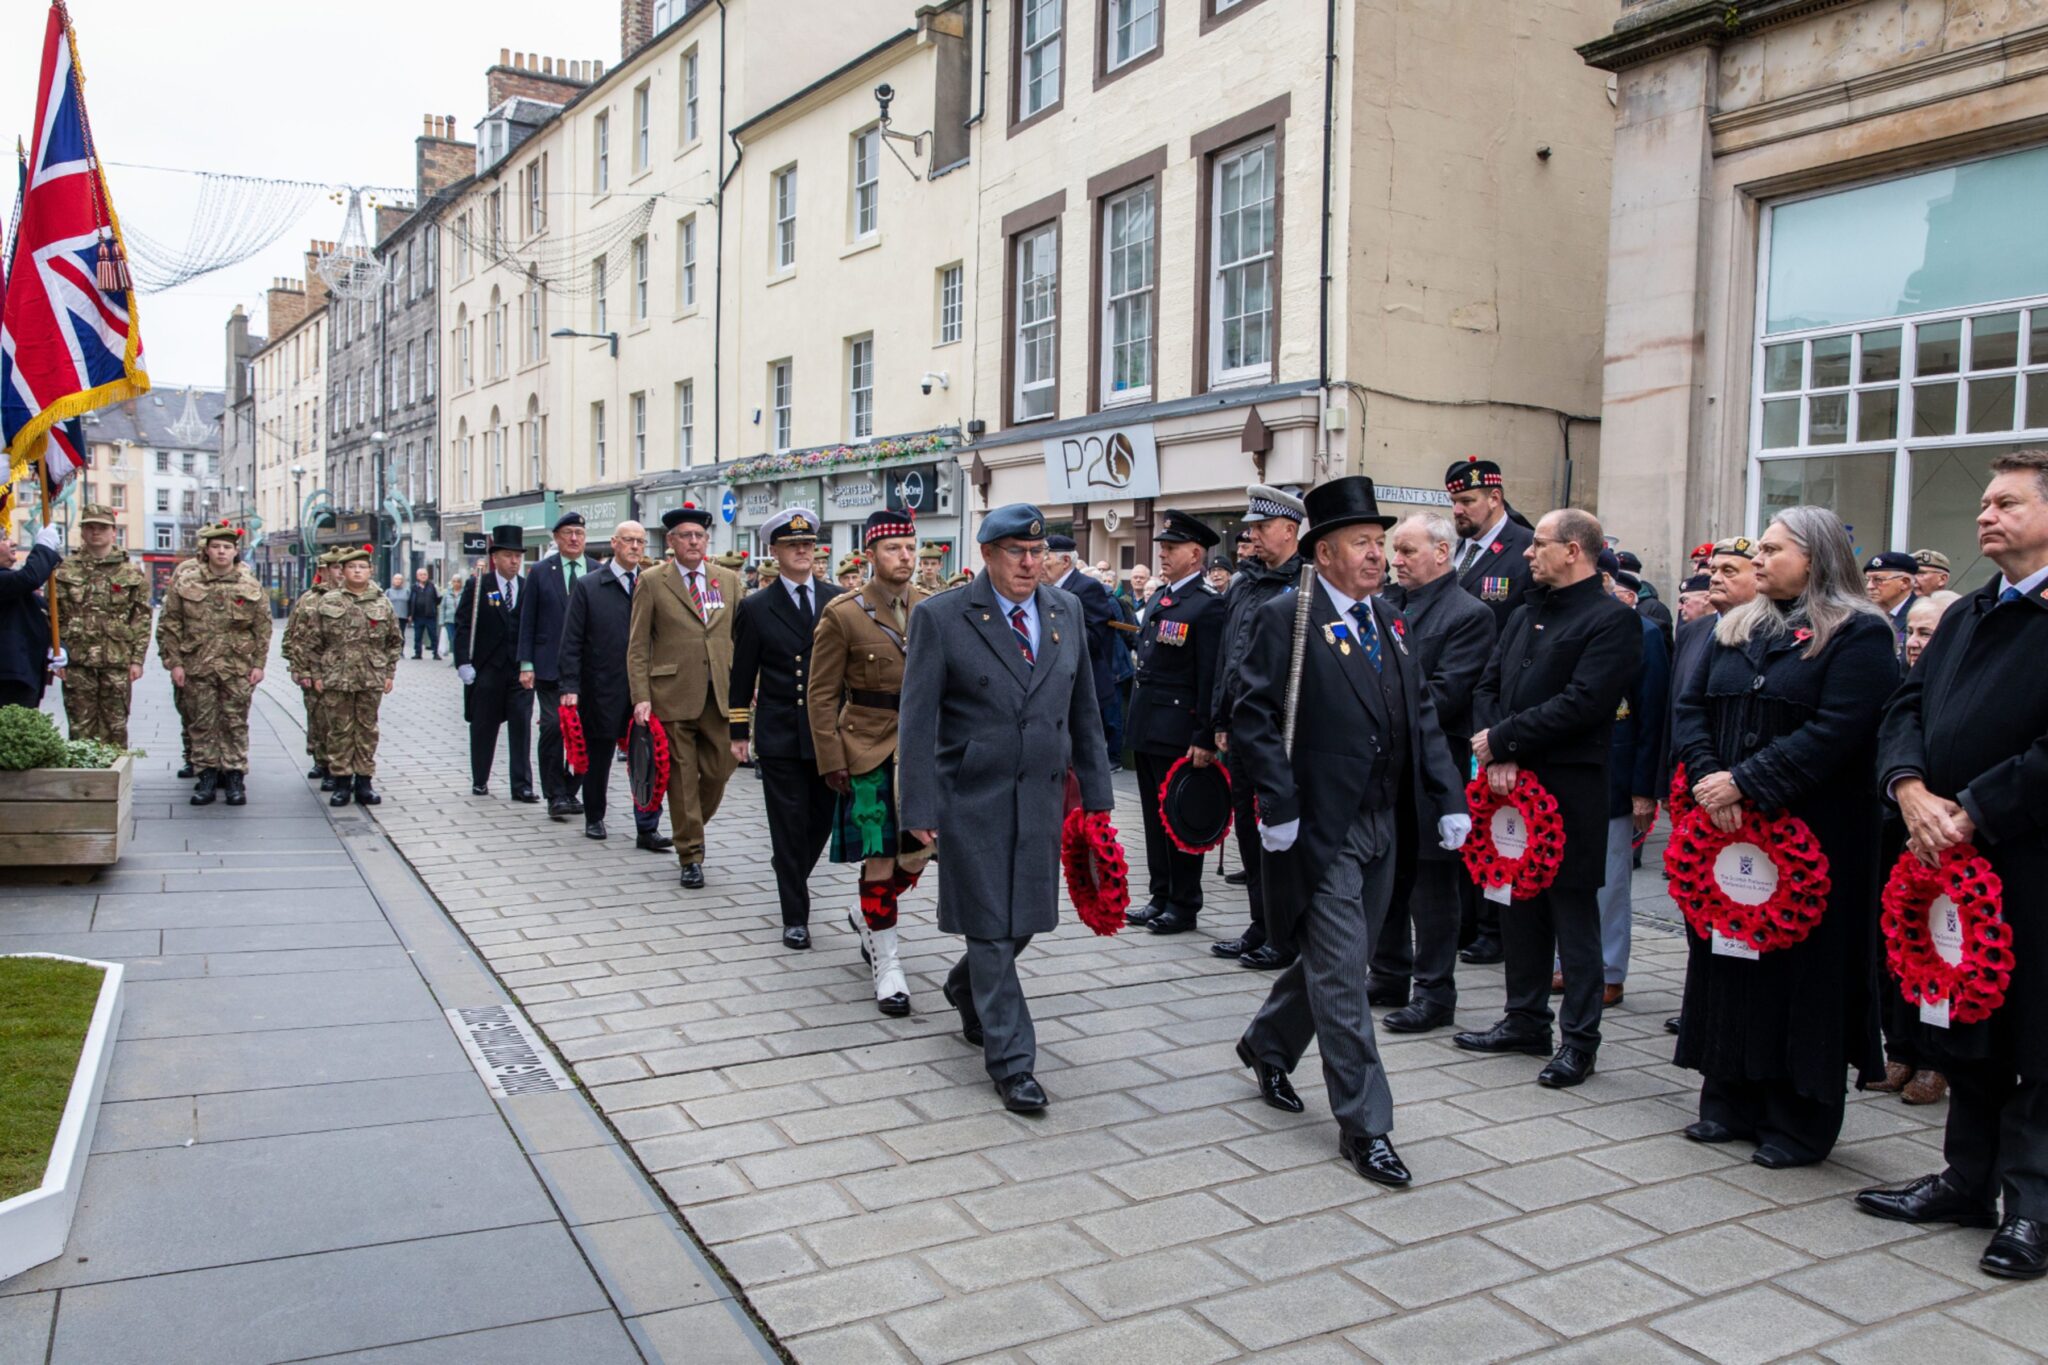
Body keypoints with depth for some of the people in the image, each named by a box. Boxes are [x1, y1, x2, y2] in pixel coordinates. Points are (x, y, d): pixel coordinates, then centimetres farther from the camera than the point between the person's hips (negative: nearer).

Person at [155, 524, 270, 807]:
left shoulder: (251, 587, 4)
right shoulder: (185, 584, 3)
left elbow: (263, 628, 6)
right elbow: (168, 626, 4)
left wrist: (259, 664, 0)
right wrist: (174, 662, -2)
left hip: (238, 668, 0)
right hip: (197, 667, 0)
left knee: (236, 724, 3)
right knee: (203, 724, 6)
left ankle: (235, 778, 11)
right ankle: (207, 777, 14)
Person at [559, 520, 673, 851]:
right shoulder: (588, 586, 0)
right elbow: (571, 643, -2)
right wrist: (569, 687, -9)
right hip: (602, 691, -1)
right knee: (598, 758, 12)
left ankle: (647, 829, 3)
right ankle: (594, 819, 30)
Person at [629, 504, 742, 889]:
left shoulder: (729, 580, 11)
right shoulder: (653, 585, 2)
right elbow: (638, 647, 0)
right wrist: (641, 697, -9)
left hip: (720, 696, 3)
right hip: (673, 696, -3)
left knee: (719, 772, 5)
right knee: (682, 779, 3)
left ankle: (692, 830, 31)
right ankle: (691, 856, 14)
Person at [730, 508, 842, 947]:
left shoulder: (837, 600, 6)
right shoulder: (755, 607, 1)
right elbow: (742, 676, 4)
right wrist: (739, 732, 3)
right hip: (779, 734, -2)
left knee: (823, 818, 10)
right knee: (789, 825, 1)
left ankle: (791, 871, 41)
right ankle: (795, 918, 10)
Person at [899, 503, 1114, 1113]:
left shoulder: (1066, 611, 7)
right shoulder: (942, 616, -8)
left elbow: (1083, 708, 11)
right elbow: (916, 720, -8)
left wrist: (1096, 790, 8)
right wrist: (920, 809, -13)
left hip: (1042, 797, 5)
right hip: (973, 799, -5)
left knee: (1025, 918, 14)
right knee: (991, 928, 0)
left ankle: (966, 989, 44)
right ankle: (1010, 1062, 12)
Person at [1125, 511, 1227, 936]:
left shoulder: (1208, 606, -13)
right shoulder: (1159, 596, 13)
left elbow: (1211, 678, -16)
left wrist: (1205, 739, -18)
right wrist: (1136, 716, 16)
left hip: (1178, 731, -8)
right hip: (1147, 726, 8)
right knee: (1155, 816, 14)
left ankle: (1184, 905, 12)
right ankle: (1161, 897, 24)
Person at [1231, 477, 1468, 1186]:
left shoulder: (1387, 621, 12)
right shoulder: (1285, 618, -10)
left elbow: (1421, 716, 13)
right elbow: (1254, 719, -14)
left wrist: (1449, 799, 4)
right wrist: (1278, 807, -20)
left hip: (1381, 827, 7)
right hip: (1321, 828, -7)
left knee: (1333, 961, 18)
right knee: (1341, 975, -2)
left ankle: (1266, 1045, 42)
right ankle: (1364, 1125, 8)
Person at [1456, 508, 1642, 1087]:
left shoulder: (1612, 619, -9)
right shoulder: (1525, 615, 16)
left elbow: (1580, 704, -19)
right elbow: (1487, 685, 10)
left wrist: (1502, 738, -14)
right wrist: (1497, 755, -6)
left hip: (1569, 787, -7)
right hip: (1513, 781, 7)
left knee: (1573, 912, 1)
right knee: (1519, 904, 14)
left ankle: (1579, 1040, 11)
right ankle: (1525, 1020, 26)